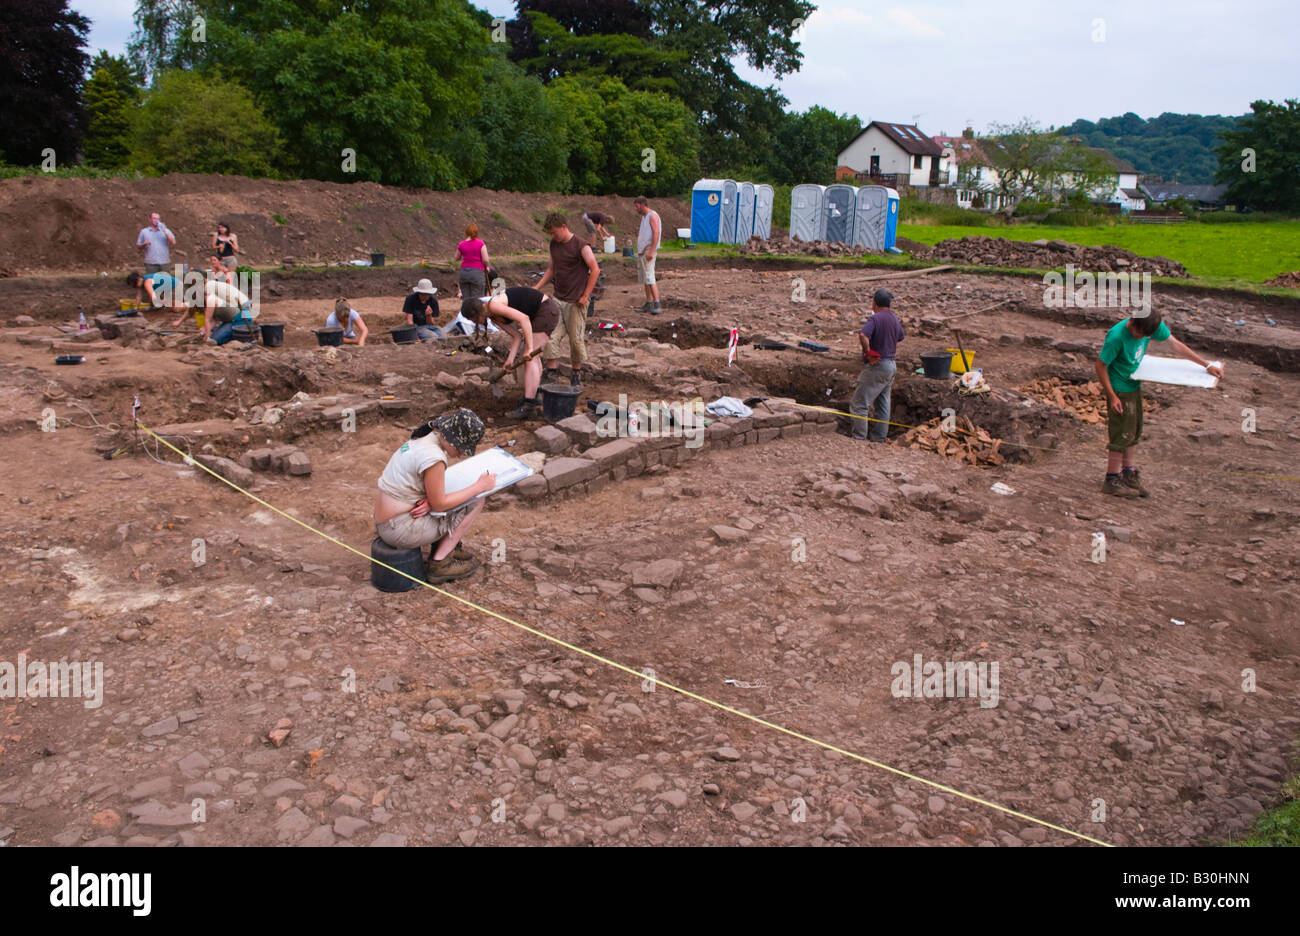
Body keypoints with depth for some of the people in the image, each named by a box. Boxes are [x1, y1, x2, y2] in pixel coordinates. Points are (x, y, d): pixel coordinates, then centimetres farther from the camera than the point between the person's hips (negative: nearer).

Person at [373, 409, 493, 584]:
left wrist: (430, 500, -10)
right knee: (476, 502, -6)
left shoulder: (424, 439, 6)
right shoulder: (433, 457, -24)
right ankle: (439, 563, -2)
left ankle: (445, 544, 16)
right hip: (400, 530, -10)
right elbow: (439, 504, -16)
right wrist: (480, 487, -11)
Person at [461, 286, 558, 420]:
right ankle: (535, 396, 34)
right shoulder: (494, 316, 9)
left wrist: (529, 348, -28)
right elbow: (517, 336, 5)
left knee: (529, 357, -14)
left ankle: (528, 406, -19)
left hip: (546, 310, -10)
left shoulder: (494, 305, -19)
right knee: (532, 356, 21)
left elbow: (523, 318, -28)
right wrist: (510, 359, -4)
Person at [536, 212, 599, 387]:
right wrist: (537, 287, 10)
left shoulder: (580, 245, -11)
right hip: (557, 300, 6)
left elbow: (595, 270, -11)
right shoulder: (554, 244, 10)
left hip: (575, 302, -6)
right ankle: (552, 371, 2)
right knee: (551, 336, -4)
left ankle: (577, 373, 18)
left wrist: (585, 296, -13)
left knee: (576, 339, 2)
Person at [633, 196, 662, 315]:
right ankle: (649, 304, 12)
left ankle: (657, 305, -17)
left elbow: (656, 233, -19)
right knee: (644, 278, 9)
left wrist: (651, 251, -25)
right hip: (641, 251, 10)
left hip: (649, 250, -10)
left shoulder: (652, 215, -10)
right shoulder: (644, 216, 20)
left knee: (649, 278, -15)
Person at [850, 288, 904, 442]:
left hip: (877, 366, -9)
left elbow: (863, 335, -33)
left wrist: (868, 352, -21)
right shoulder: (895, 319, 11)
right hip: (891, 365, 9)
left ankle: (859, 439, -5)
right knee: (882, 405, 15)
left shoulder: (875, 318, -16)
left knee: (859, 404, -4)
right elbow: (899, 339, 28)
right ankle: (878, 438, 21)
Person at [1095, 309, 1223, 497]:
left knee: (1134, 432, 15)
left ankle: (1129, 475, 28)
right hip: (1119, 389, -7)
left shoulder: (1153, 325, -10)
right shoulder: (1117, 336, -29)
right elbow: (1101, 366, -20)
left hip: (1134, 385, 7)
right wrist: (1112, 397, -20)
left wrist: (1207, 365, 2)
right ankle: (1111, 481, 8)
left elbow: (1176, 346, 0)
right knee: (1122, 434, -3)